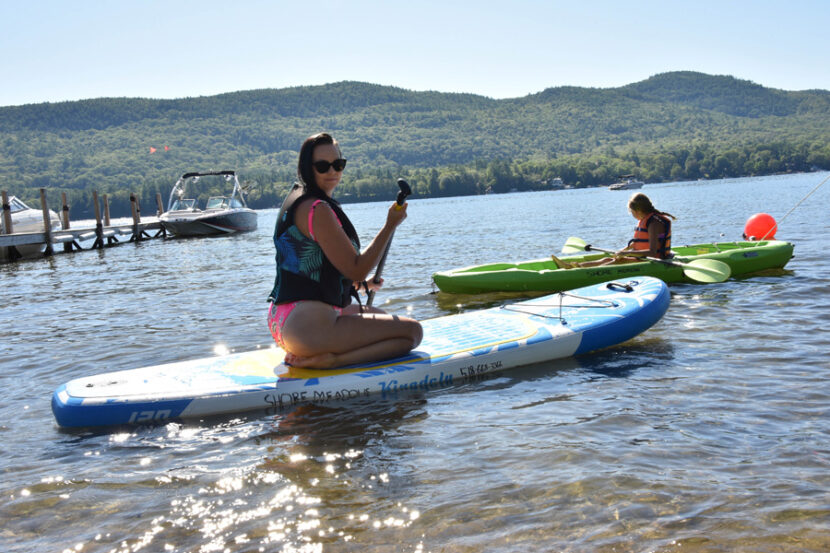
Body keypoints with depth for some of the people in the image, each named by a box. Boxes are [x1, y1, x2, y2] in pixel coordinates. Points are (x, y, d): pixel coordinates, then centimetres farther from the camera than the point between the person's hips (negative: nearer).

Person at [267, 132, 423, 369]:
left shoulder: (295, 200, 16)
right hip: (307, 325, -10)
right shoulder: (317, 209, -17)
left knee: (378, 314, 35)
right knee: (412, 331, -6)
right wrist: (390, 225, -14)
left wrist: (360, 283, 31)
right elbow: (356, 270, -17)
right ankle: (330, 361, -16)